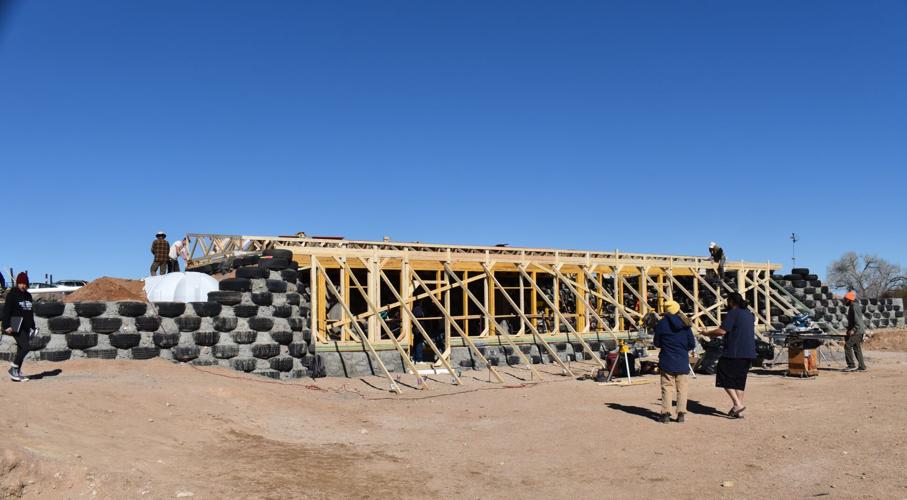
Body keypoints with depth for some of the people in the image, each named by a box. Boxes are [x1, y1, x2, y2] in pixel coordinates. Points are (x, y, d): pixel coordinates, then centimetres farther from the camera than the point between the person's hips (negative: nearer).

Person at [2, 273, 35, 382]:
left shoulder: (28, 295, 15)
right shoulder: (12, 294, -6)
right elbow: (6, 310, -11)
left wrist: (32, 326, 20)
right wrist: (7, 325, -18)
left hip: (26, 327, 7)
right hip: (16, 326, -7)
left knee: (22, 349, 8)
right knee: (25, 347, -16)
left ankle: (17, 372, 14)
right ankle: (13, 369, -3)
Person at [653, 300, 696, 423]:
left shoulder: (661, 324, -6)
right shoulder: (684, 324, -3)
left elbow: (657, 343, 1)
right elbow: (692, 344, -1)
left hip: (666, 362, -1)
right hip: (682, 362, 1)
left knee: (667, 388, 5)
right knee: (682, 388, 8)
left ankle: (666, 413, 1)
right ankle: (681, 413, 5)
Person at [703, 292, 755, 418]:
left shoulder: (733, 313, -10)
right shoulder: (749, 314, 17)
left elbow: (722, 331, -17)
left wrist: (707, 333, -3)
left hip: (734, 352, -8)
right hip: (749, 353, 8)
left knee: (724, 377, 2)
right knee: (739, 380, 12)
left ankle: (737, 403, -9)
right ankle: (738, 411, 12)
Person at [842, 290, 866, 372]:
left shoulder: (855, 307, -14)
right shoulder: (851, 307, 17)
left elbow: (858, 321, -22)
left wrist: (853, 330, -25)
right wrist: (849, 329, 20)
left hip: (857, 331, -10)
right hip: (856, 331, 10)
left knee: (847, 346, -11)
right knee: (857, 348, 10)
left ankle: (851, 365, -9)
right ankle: (862, 367, 12)